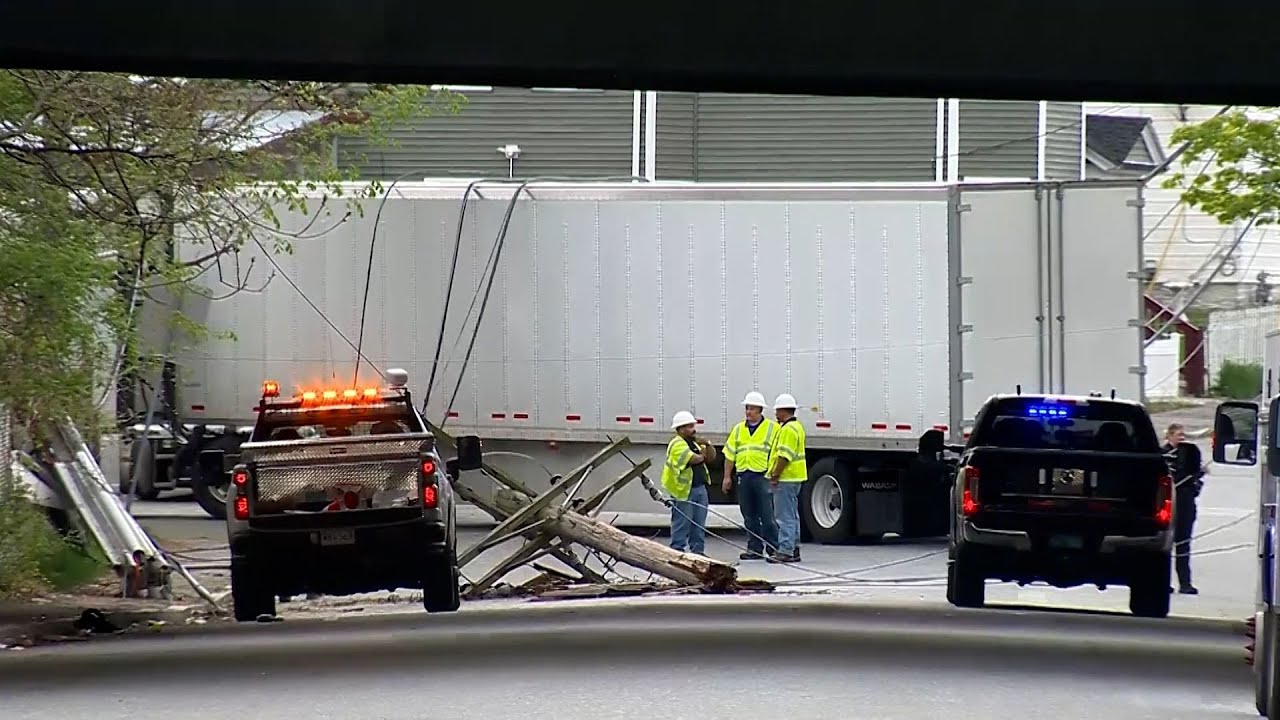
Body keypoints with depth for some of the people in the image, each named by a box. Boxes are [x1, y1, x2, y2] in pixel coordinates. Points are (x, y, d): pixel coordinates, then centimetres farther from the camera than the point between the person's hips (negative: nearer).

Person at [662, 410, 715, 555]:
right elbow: (694, 459, -22)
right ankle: (677, 550, 0)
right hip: (683, 489, -9)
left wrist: (707, 445, -3)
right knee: (682, 522, -5)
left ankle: (698, 550, 15)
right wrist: (703, 455, 1)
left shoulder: (694, 442, 18)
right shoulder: (677, 444, -12)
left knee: (699, 523, 10)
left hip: (699, 487, 9)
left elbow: (711, 456, 17)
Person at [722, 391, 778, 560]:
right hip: (743, 476, 5)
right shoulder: (738, 429, 15)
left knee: (767, 516, -7)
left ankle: (773, 549, -3)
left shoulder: (772, 428, 1)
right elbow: (730, 454, 16)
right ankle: (755, 549, 13)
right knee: (749, 517, 7)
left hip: (763, 476, -5)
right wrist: (727, 477, 11)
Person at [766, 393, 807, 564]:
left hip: (786, 479, -11)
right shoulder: (796, 426, 18)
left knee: (785, 516, -10)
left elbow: (784, 456, -23)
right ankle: (794, 550, 20)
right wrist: (776, 475, 21)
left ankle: (785, 551, -11)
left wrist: (775, 476, -19)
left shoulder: (788, 429, -17)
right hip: (794, 478, 11)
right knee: (792, 515, 15)